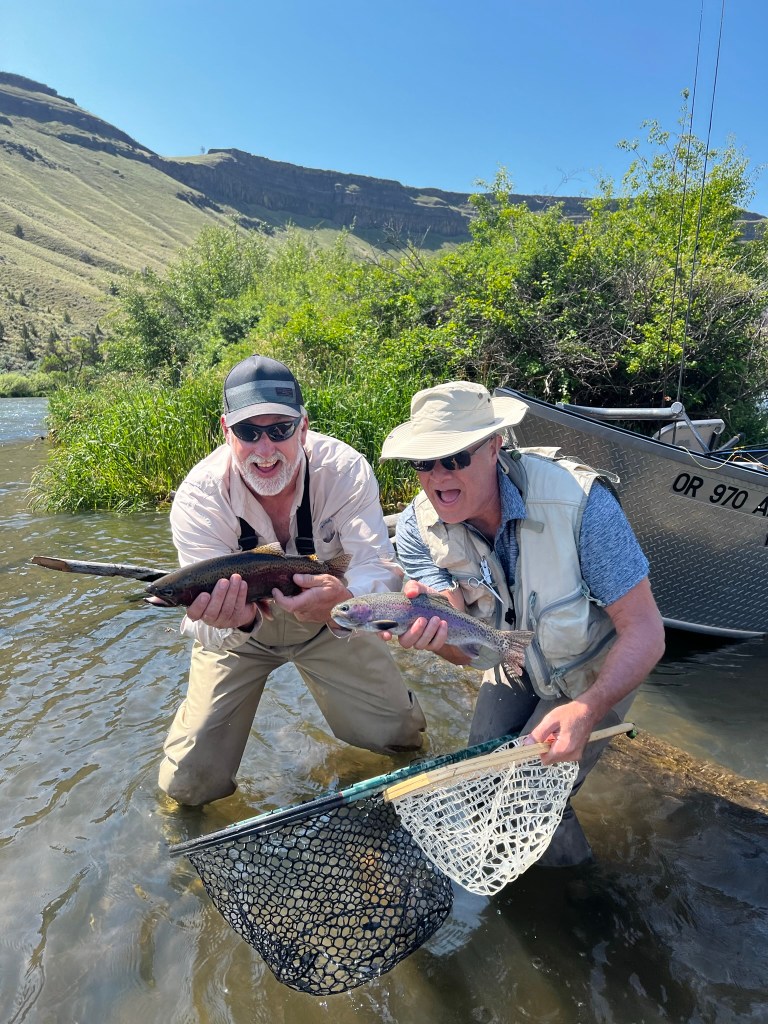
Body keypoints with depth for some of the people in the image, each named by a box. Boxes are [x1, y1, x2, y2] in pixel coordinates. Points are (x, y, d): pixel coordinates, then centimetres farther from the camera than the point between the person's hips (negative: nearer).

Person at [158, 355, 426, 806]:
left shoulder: (345, 469, -28)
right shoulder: (198, 497, -29)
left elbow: (381, 567, -33)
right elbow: (210, 628, -32)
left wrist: (344, 599, -57)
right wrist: (235, 619, -58)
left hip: (329, 619, 1)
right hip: (240, 630, 0)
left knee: (401, 738, 5)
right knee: (191, 784, -2)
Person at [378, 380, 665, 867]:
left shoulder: (578, 501, -36)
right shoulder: (418, 528, -21)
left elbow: (646, 632, -30)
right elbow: (469, 650, -27)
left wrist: (587, 709, -46)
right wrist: (430, 626, -51)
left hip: (595, 670, -4)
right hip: (517, 661, 4)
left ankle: (565, 854, 24)